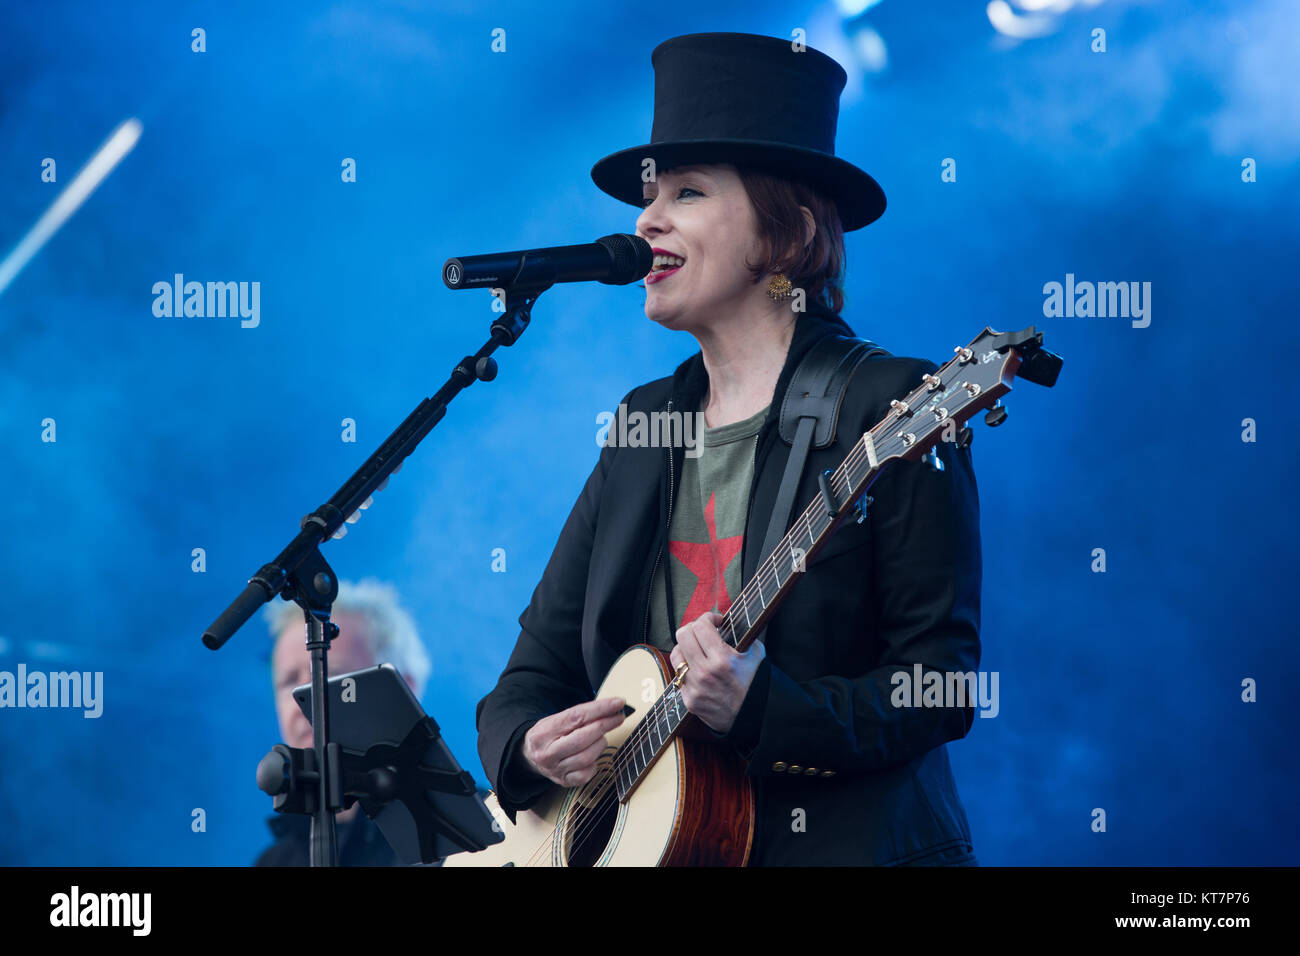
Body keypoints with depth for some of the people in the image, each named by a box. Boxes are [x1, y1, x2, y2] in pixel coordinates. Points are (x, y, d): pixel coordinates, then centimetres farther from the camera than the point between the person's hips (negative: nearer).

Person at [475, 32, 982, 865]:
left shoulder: (889, 411, -5)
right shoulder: (642, 429, 13)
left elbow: (942, 689, -10)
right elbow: (535, 670, 13)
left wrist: (758, 709, -22)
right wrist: (530, 748, -7)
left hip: (843, 840, -4)